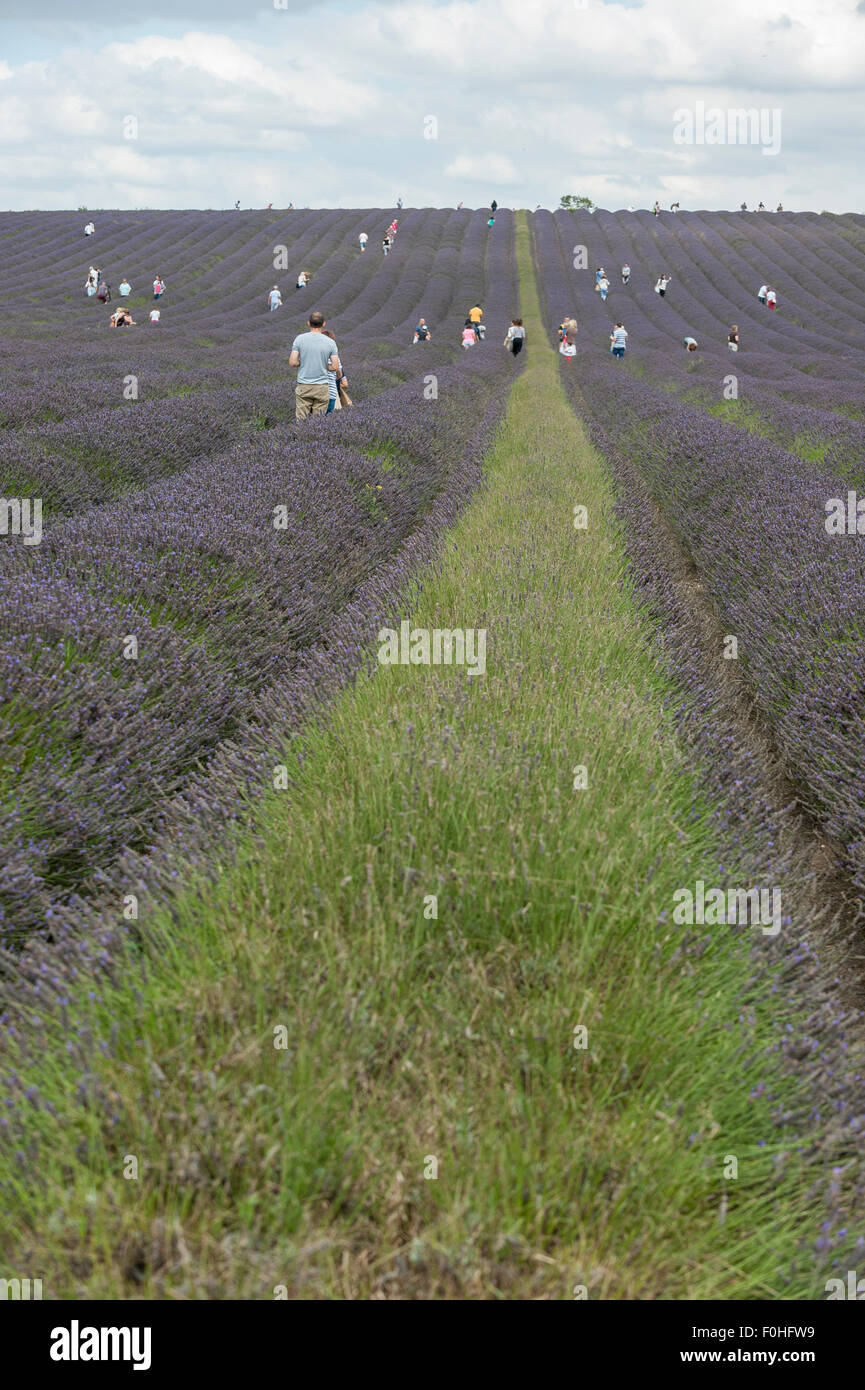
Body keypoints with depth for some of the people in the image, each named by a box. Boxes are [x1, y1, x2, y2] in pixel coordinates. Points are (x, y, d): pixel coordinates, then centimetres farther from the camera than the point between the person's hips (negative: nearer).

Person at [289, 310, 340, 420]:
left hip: (303, 386, 0)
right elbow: (335, 367, -3)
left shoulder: (299, 339, -3)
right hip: (322, 387, 1)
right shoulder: (330, 342, -1)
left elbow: (292, 362, -6)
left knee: (301, 420, 2)